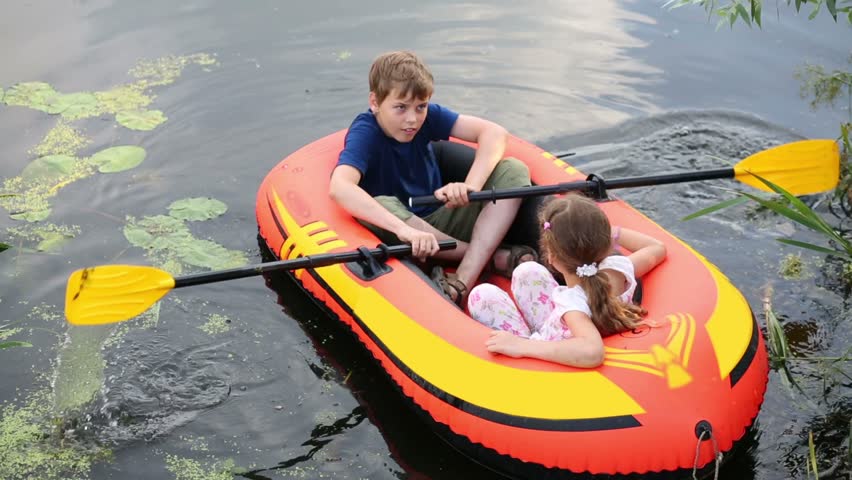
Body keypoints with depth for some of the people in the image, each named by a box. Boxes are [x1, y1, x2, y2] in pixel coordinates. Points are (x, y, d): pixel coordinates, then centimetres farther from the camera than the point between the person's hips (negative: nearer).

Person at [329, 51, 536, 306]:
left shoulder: (427, 117, -5)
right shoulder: (365, 133, -19)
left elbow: (494, 132, -13)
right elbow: (339, 187, -40)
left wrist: (471, 186, -32)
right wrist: (404, 229, -52)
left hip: (443, 220, 5)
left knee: (513, 171, -11)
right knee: (381, 205, -38)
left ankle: (463, 282, -30)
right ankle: (493, 256, -25)